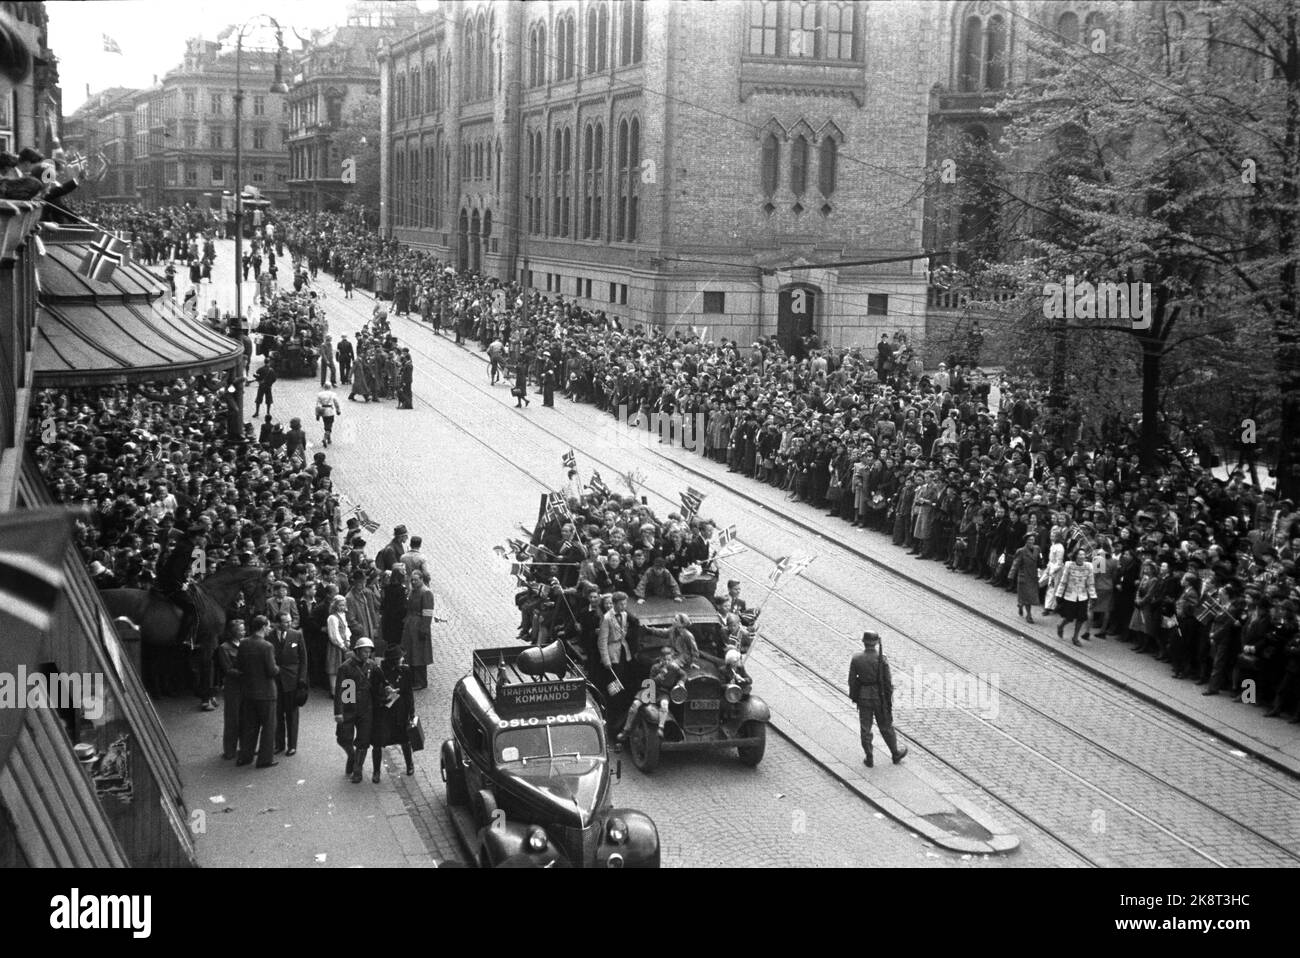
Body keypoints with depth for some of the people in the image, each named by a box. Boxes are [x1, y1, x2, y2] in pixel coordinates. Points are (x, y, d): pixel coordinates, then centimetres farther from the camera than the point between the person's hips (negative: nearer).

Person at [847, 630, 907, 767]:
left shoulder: (856, 659, -10)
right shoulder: (882, 659, -17)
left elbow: (852, 681, -3)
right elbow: (888, 682, -13)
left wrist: (853, 697, 12)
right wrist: (889, 702, -2)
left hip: (863, 698, 1)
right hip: (879, 698, -1)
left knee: (865, 729, 11)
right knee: (886, 727, 15)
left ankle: (869, 759, 17)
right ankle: (896, 754, 31)